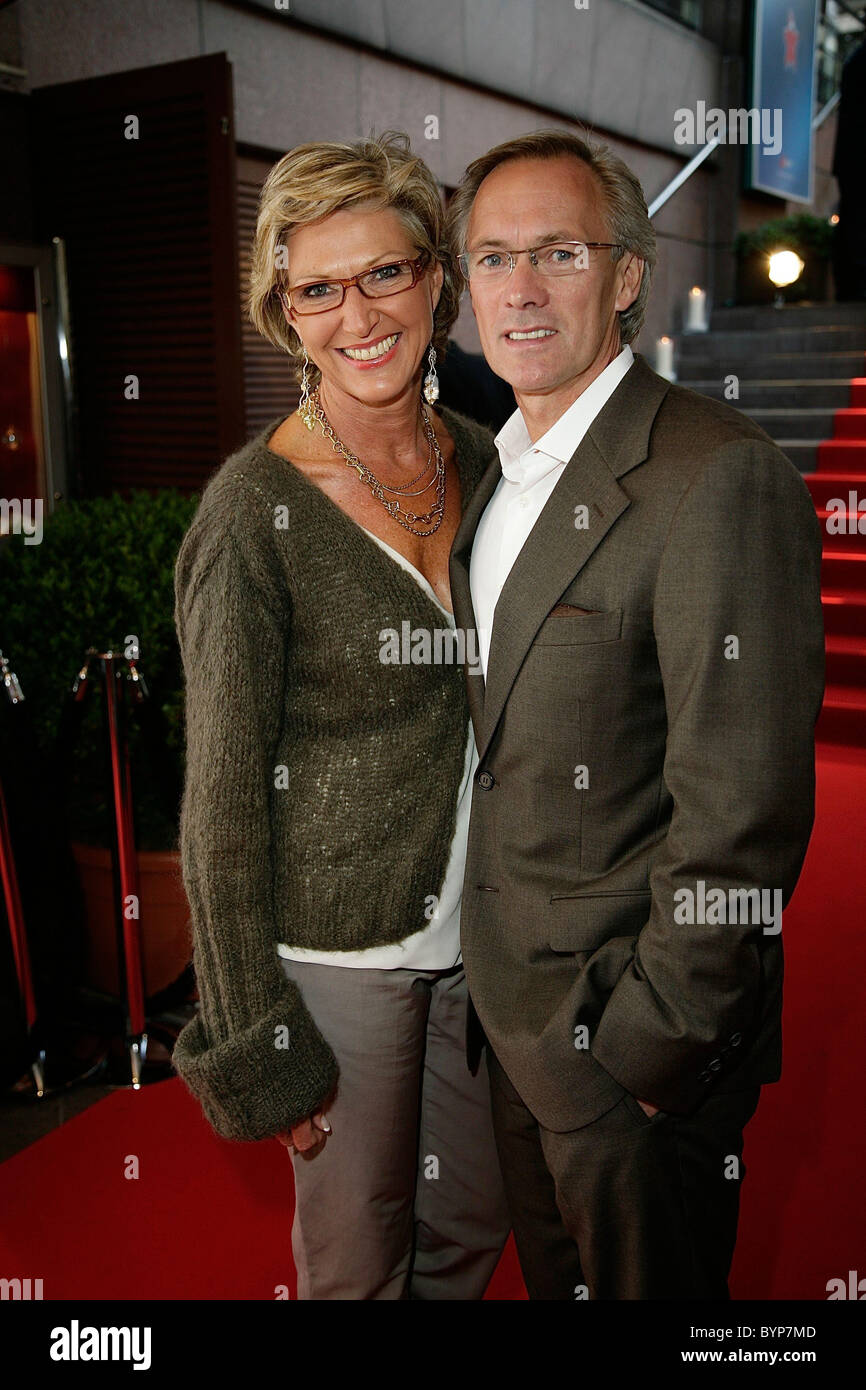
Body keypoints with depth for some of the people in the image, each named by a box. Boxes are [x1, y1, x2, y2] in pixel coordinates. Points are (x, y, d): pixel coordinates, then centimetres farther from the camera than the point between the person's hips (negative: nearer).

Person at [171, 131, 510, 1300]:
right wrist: (252, 1045, -10)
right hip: (339, 945, -5)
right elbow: (223, 800, -14)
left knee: (472, 1224, 23)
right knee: (357, 1256, 16)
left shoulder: (479, 461, 0)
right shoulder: (254, 513, -18)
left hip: (477, 929, 6)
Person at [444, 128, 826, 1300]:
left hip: (628, 1028, -8)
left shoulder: (720, 479, -22)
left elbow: (741, 813, -24)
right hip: (514, 1007, 8)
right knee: (551, 1271, 27)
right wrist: (497, 980, 13)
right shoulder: (502, 475, 7)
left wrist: (652, 1045, -17)